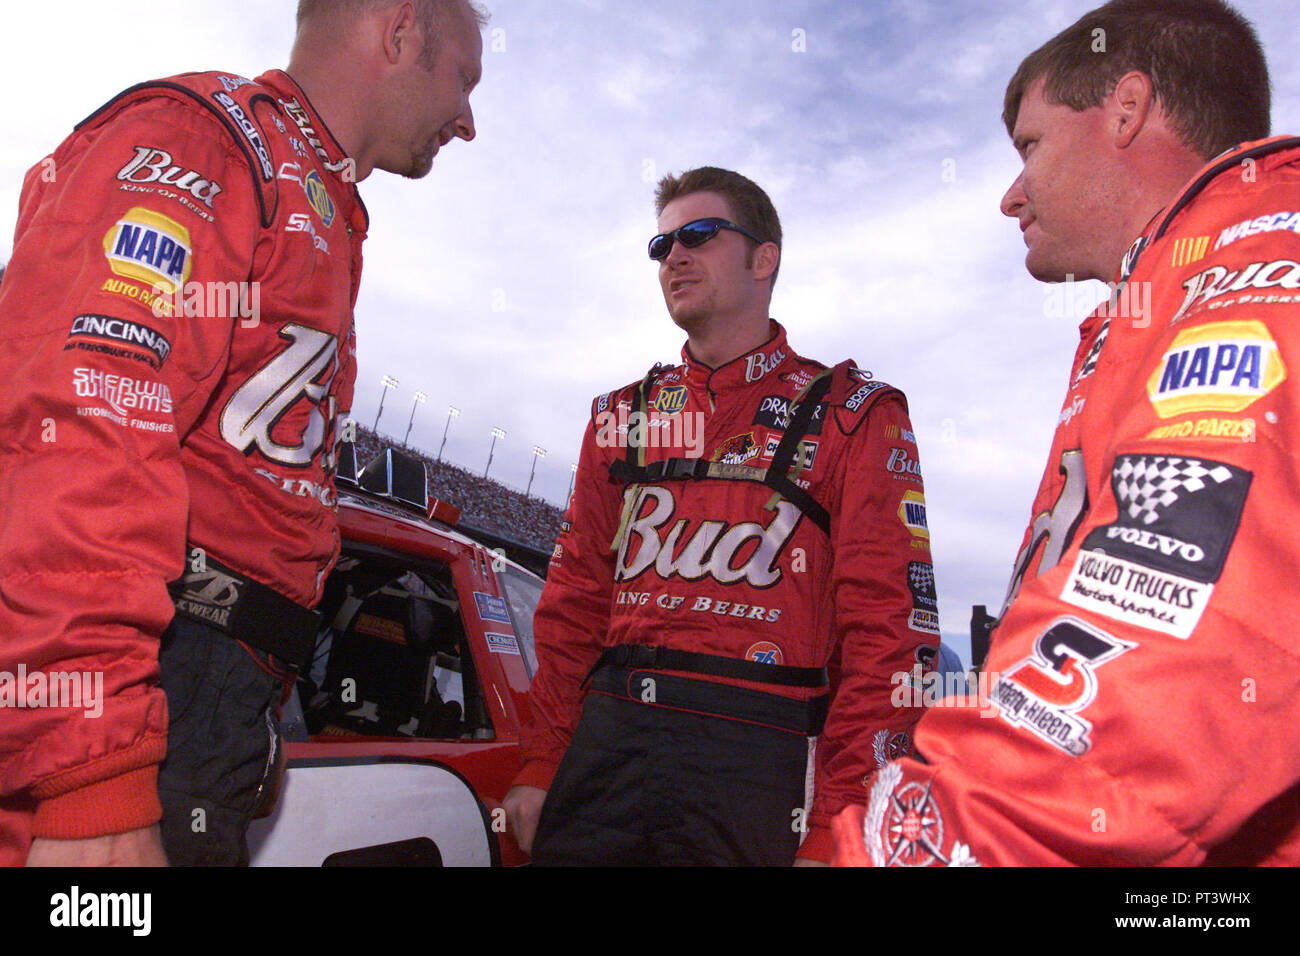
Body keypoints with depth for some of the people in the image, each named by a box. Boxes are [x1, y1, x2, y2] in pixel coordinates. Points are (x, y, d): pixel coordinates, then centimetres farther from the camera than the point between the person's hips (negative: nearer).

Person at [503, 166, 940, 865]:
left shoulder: (853, 414, 0)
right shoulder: (623, 416, 14)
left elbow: (888, 624, -7)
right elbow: (574, 600, 13)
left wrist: (835, 830, -13)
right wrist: (540, 767, 6)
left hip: (754, 753, -3)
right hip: (607, 730, 4)